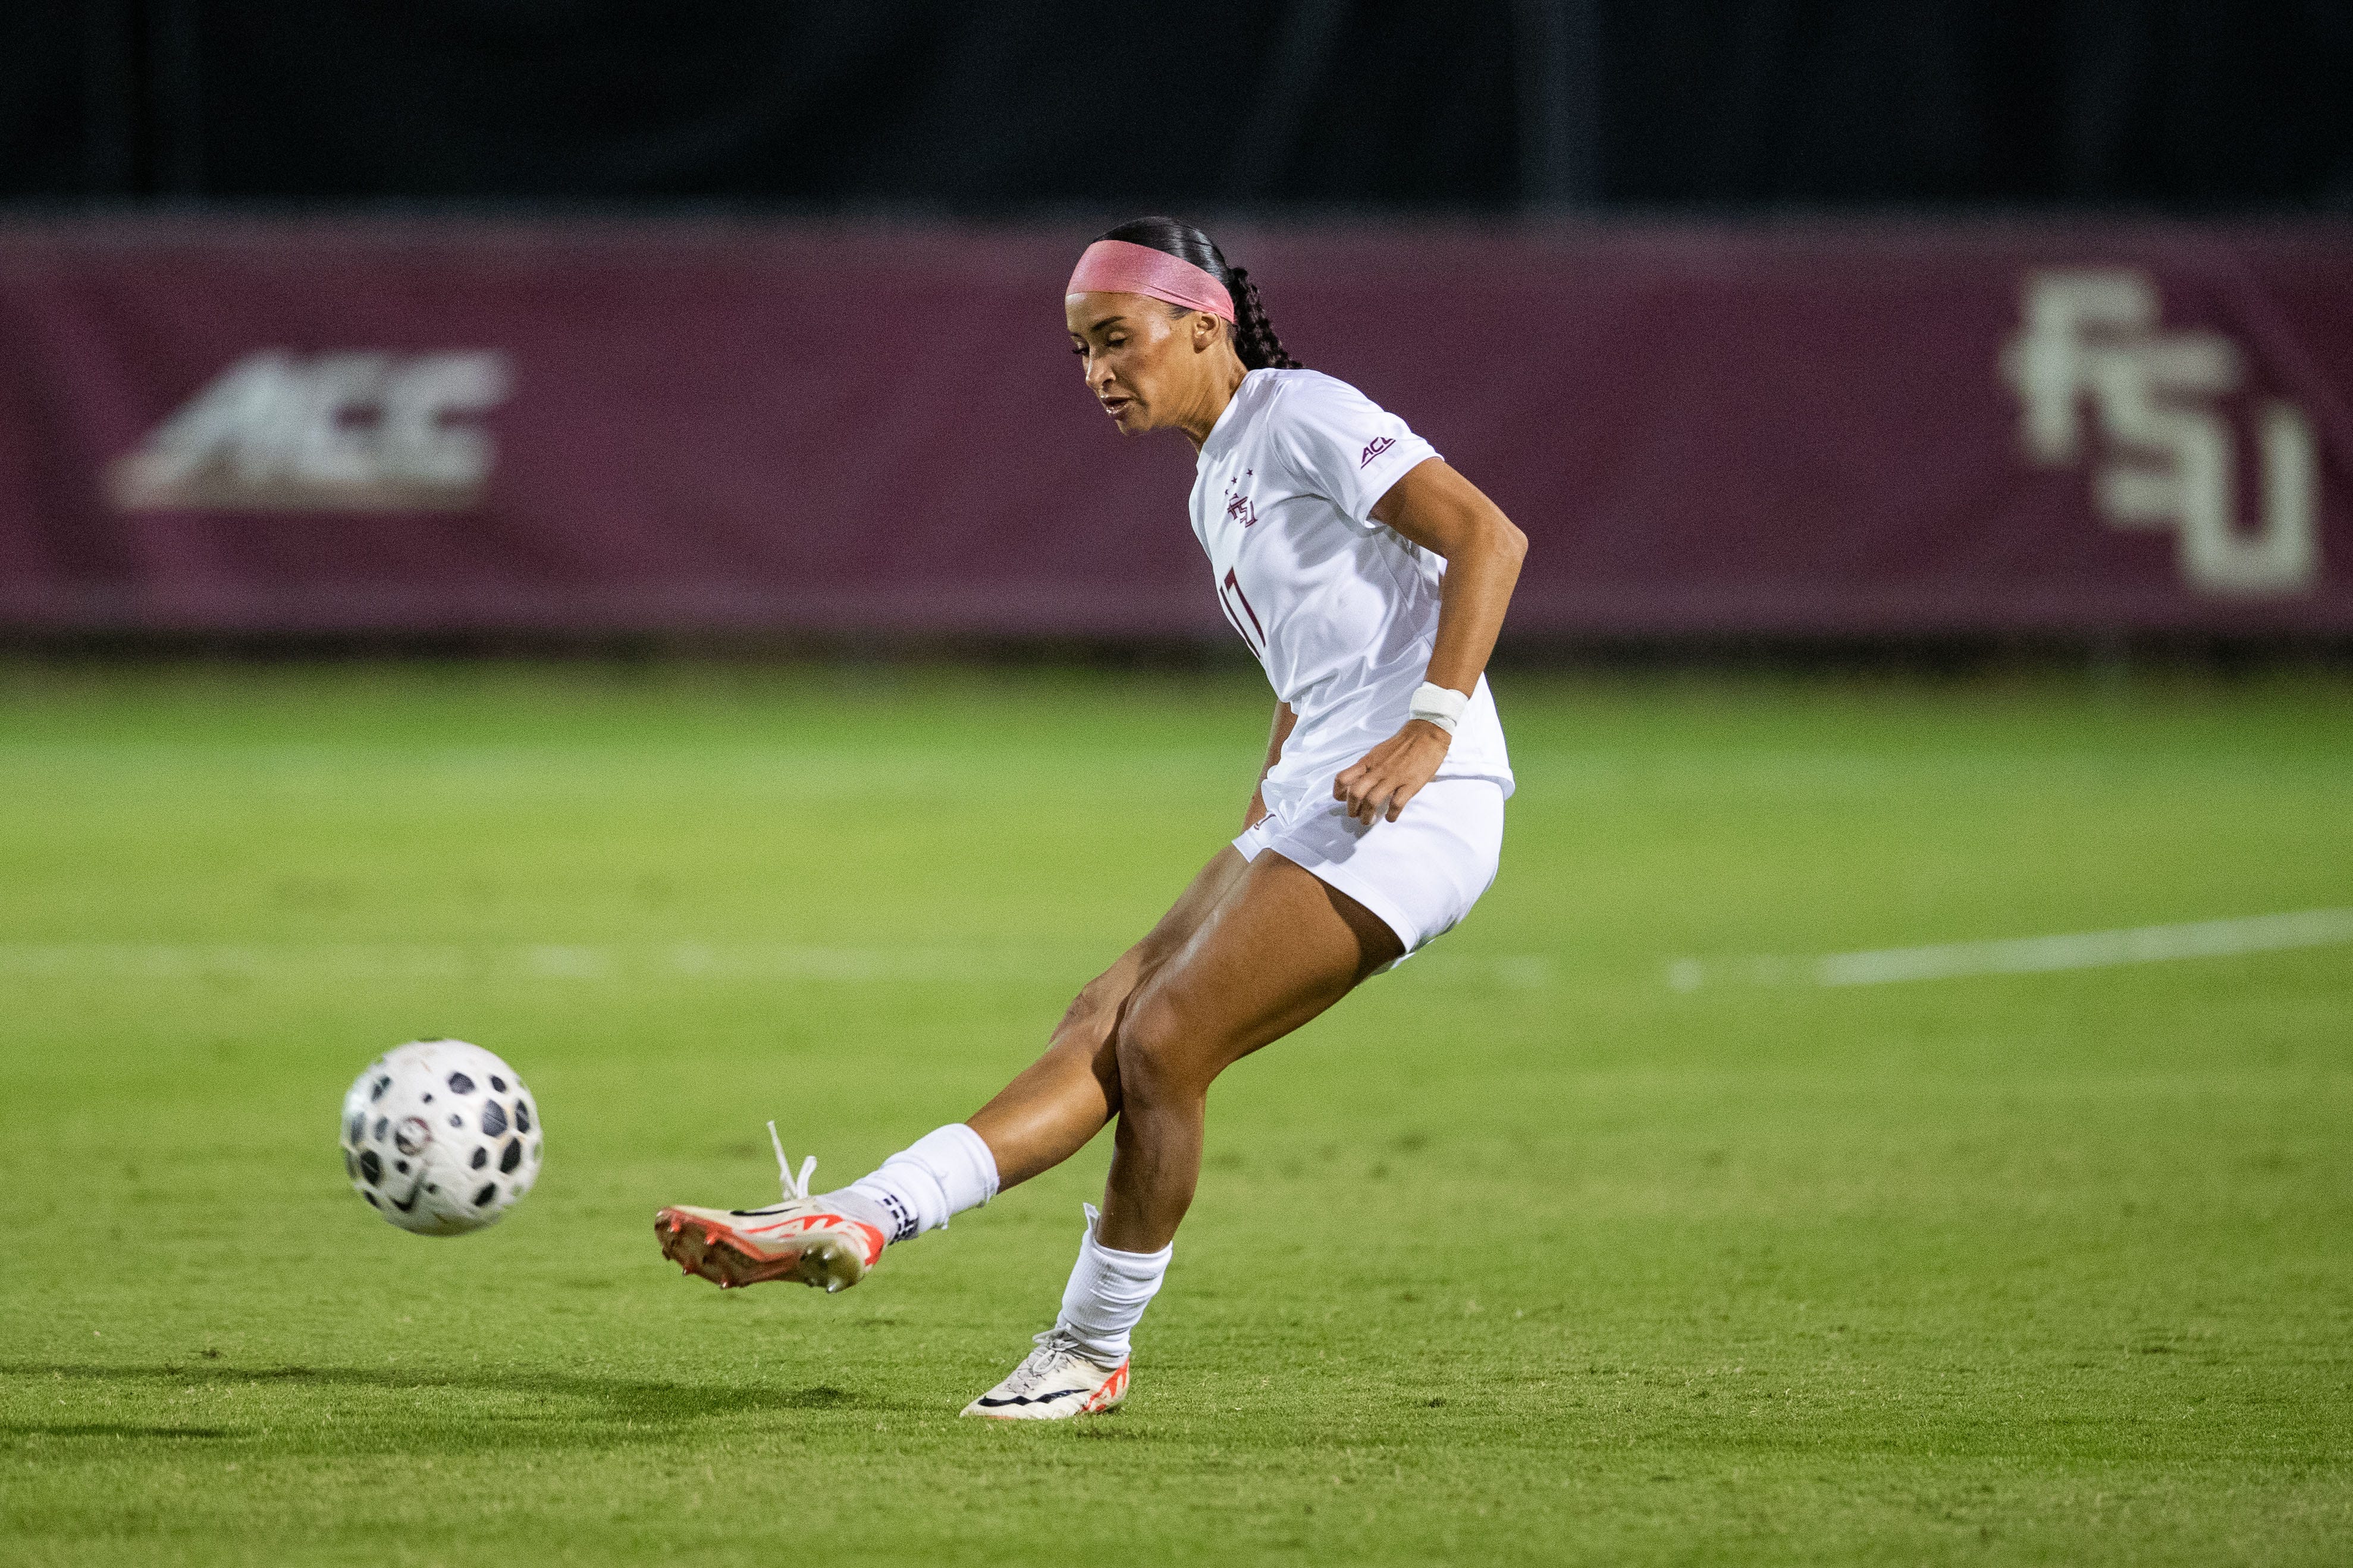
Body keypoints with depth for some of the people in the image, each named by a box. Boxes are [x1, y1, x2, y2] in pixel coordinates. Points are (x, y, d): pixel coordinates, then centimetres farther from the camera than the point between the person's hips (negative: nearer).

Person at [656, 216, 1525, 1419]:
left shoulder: (1304, 419, -8)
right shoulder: (1216, 484, 20)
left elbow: (1489, 537, -17)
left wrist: (1432, 725, -25)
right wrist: (1258, 828, 20)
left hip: (1415, 809, -9)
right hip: (1309, 809, 9)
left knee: (1162, 1043, -13)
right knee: (1102, 1025, -3)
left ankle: (1093, 1352, 0)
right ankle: (859, 1222, -12)